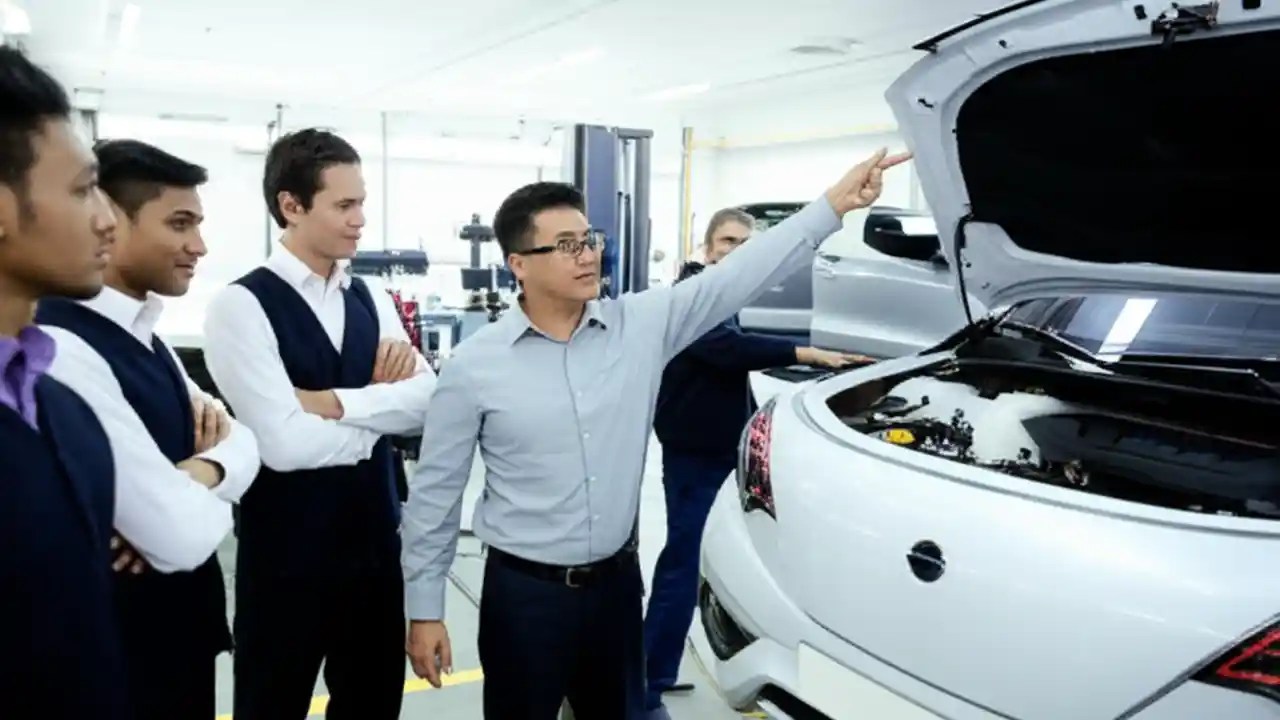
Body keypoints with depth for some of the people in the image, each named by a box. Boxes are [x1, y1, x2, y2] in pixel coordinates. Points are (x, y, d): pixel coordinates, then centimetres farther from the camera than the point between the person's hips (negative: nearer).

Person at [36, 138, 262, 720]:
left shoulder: (142, 334, 6)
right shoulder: (62, 352, -25)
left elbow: (244, 441, 4)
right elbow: (184, 538, -29)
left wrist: (195, 474, -16)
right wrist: (207, 479, -8)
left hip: (179, 631, 9)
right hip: (117, 656, -9)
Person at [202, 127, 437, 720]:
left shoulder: (372, 301, 6)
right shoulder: (241, 306, -14)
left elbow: (429, 400, -6)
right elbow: (285, 443, -24)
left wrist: (335, 402, -18)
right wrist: (381, 406, -10)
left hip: (376, 545, 6)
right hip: (287, 556, -5)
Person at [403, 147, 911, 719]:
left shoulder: (642, 325, -4)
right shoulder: (474, 367, -10)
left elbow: (736, 277, -9)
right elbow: (436, 491, -5)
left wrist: (833, 205, -16)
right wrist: (425, 609, -4)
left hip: (616, 581, 3)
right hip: (524, 592, -2)